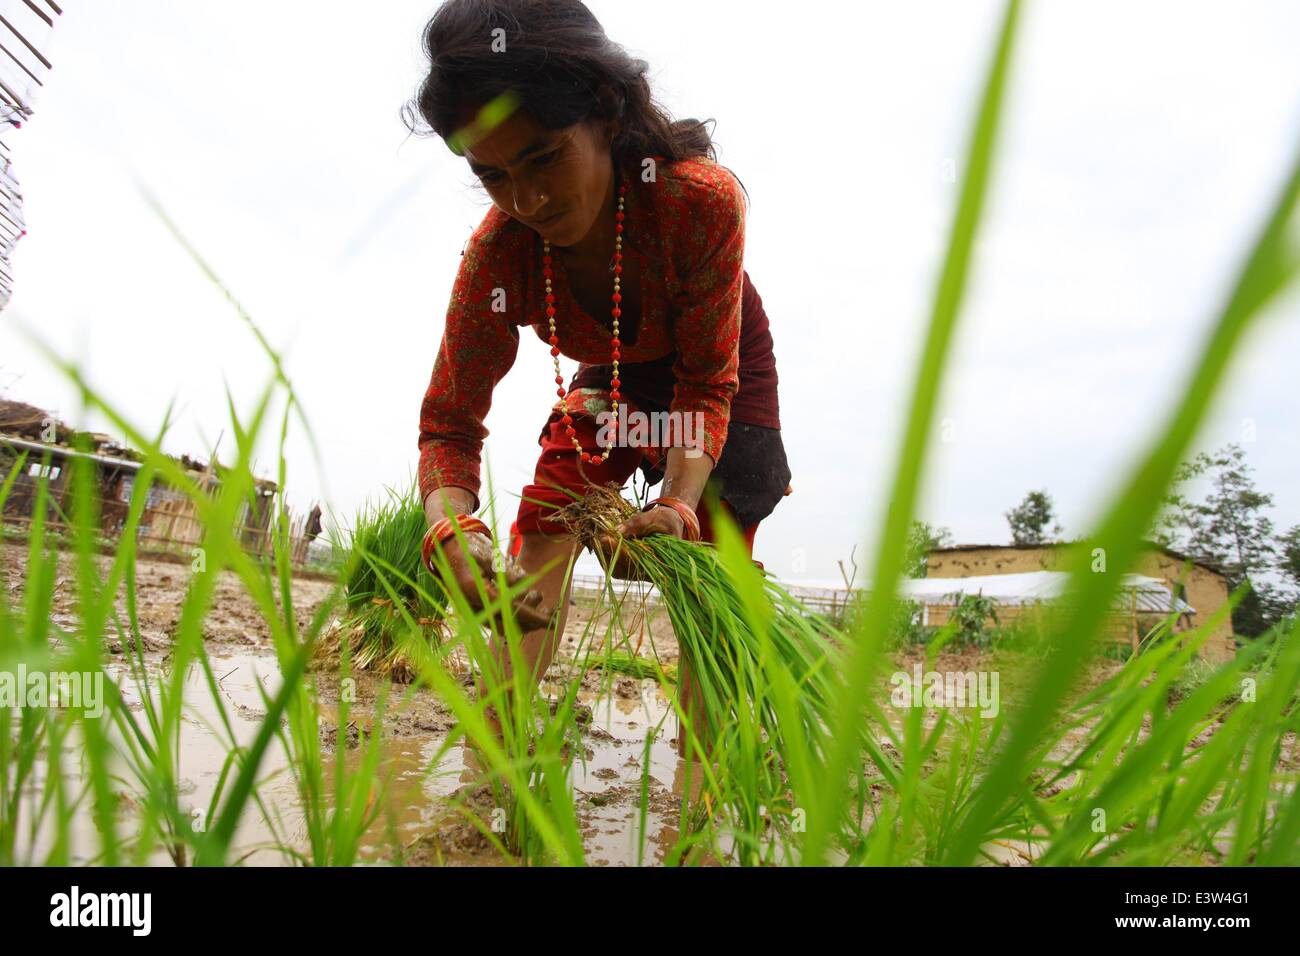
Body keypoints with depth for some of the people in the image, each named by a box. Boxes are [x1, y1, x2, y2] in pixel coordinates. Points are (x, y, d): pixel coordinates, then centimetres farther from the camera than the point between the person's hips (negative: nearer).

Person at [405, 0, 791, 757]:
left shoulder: (703, 199, -37)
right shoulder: (497, 256, -29)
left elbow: (707, 382, -29)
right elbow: (450, 422, -26)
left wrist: (677, 505, -44)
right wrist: (453, 530, -46)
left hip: (725, 362, -2)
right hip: (611, 375, 3)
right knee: (540, 536, -11)